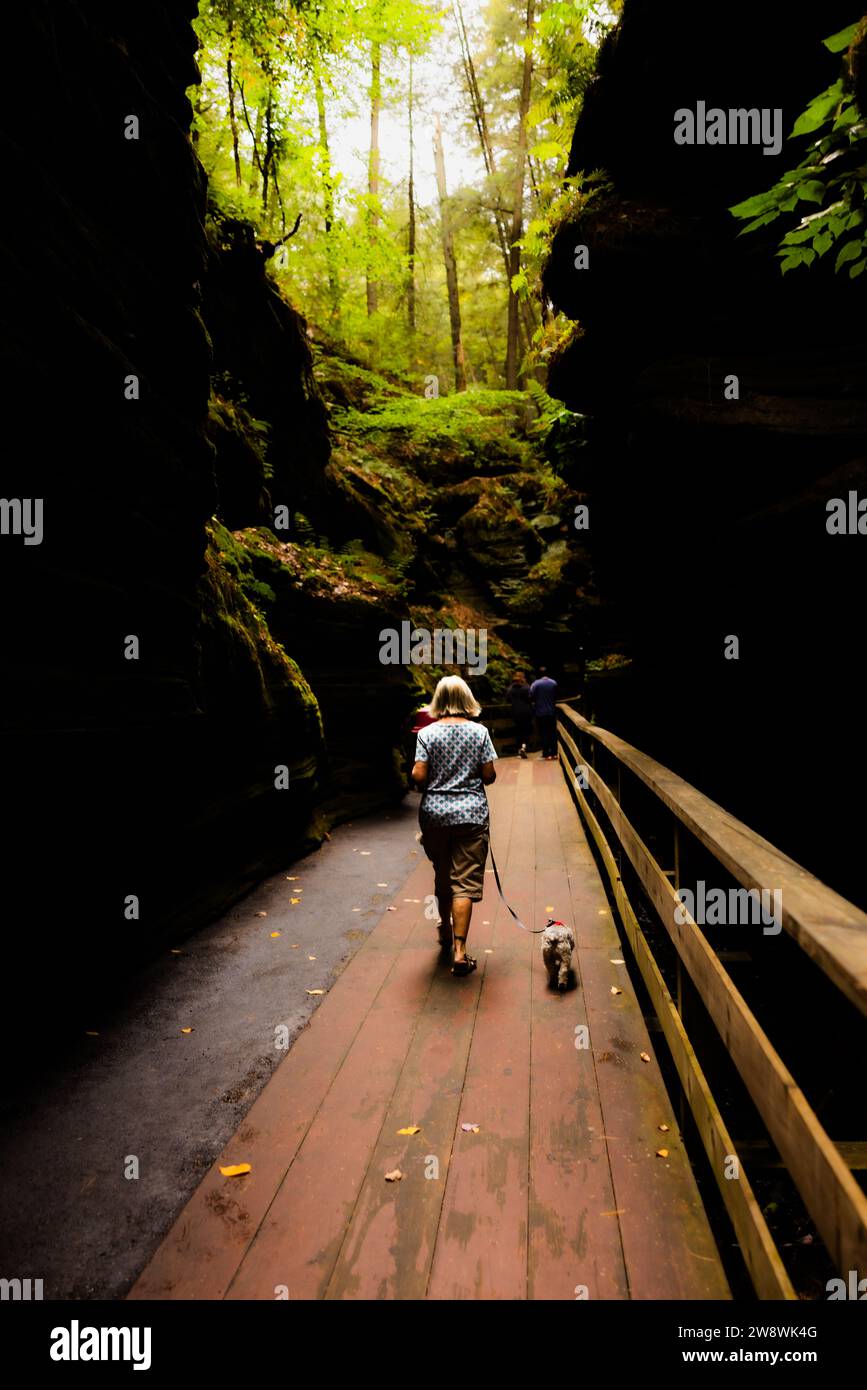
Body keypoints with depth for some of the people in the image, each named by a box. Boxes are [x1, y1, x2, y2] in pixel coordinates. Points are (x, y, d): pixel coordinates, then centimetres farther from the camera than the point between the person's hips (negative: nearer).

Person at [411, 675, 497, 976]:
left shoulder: (427, 733, -5)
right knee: (465, 882, 0)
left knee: (442, 876, 19)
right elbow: (489, 776, -4)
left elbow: (418, 776, -10)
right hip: (471, 813, -1)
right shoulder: (479, 731, -4)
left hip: (435, 813, 1)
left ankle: (445, 932, 39)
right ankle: (460, 953, -4)